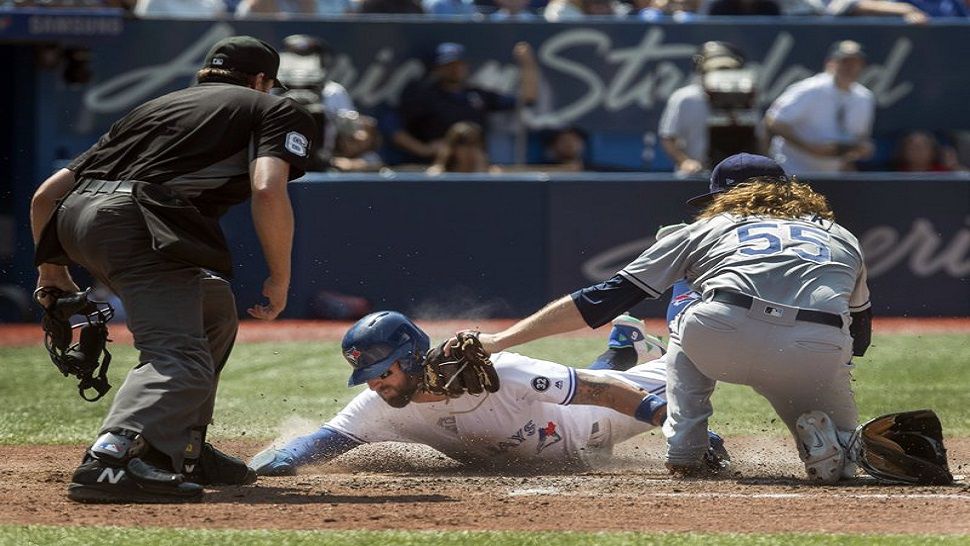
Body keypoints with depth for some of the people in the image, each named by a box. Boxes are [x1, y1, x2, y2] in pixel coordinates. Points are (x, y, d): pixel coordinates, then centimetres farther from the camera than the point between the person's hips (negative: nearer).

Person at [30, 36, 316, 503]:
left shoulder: (154, 107, 34)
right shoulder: (275, 110, 19)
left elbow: (47, 193, 29)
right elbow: (268, 190, -5)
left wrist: (50, 269, 40)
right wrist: (280, 280, 3)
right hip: (137, 219, -7)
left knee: (213, 311, 28)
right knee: (181, 360, -18)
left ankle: (182, 450, 26)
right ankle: (110, 461, -44)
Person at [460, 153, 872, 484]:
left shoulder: (707, 230, 28)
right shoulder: (844, 241, 34)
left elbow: (603, 299, 25)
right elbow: (858, 339, 37)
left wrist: (500, 340, 28)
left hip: (722, 336, -1)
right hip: (819, 357, 1)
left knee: (685, 324, 36)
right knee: (841, 448, 30)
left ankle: (684, 451, 17)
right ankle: (819, 436, -5)